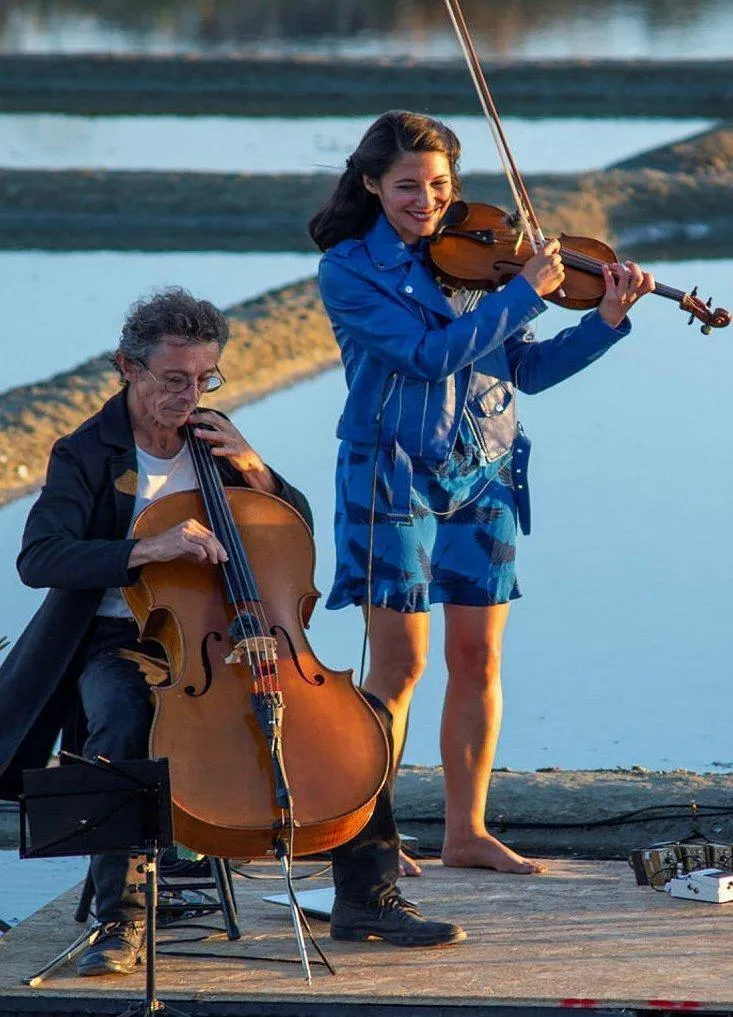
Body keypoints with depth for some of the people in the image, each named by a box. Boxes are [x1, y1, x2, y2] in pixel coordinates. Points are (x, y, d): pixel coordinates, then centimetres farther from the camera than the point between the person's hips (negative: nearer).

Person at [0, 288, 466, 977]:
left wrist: (252, 471, -3)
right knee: (122, 729, -39)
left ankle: (366, 900, -5)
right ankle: (121, 920, -32)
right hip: (123, 643, -5)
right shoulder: (86, 455, -4)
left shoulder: (211, 441, 12)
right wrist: (150, 550, -32)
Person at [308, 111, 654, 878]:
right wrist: (526, 291, -18)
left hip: (483, 475, 5)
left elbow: (528, 369, 8)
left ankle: (467, 831, 15)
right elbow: (429, 353, -19)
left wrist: (606, 322, -4)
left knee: (479, 656, 6)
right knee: (399, 663, -4)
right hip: (396, 476, -4)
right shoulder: (349, 270, -6)